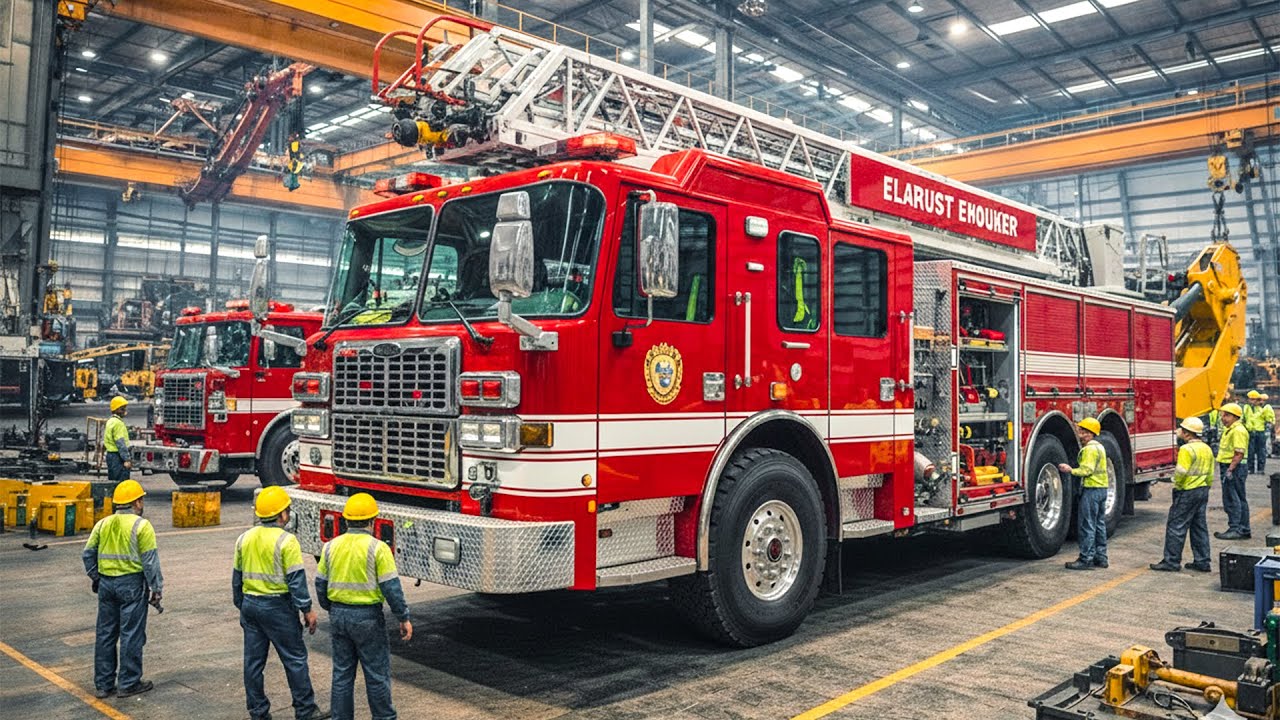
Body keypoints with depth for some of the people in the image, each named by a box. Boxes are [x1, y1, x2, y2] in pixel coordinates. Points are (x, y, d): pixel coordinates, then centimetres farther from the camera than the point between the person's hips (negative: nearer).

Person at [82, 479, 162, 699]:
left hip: (106, 583, 6)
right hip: (132, 584, -6)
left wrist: (95, 577, 23)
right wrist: (156, 588, -6)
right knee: (131, 635, 3)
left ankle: (103, 684, 20)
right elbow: (150, 561, -12)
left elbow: (88, 554, 10)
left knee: (105, 633, 13)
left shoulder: (102, 524, 7)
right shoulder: (141, 525, -10)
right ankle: (129, 683, 9)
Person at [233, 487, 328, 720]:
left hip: (250, 604, 7)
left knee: (253, 660, 12)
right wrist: (307, 610, -10)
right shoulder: (286, 540, -14)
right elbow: (296, 580, -16)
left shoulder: (244, 538, 6)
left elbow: (237, 577, 13)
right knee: (295, 658, 3)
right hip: (277, 606, -6)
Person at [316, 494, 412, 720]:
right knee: (377, 672, 7)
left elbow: (320, 584, 8)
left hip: (338, 615, 5)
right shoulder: (377, 548, -13)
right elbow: (391, 587, -14)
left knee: (342, 672, 14)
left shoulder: (331, 546, 1)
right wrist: (404, 619, -6)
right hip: (367, 617, -5)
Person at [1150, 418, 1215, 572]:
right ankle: (1202, 562, 16)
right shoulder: (1207, 449, 11)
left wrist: (1177, 484, -6)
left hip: (1187, 492, -9)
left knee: (1176, 526, -3)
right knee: (1199, 526, 13)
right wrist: (1205, 489, 24)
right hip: (1203, 491, 9)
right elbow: (1210, 475, 17)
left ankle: (1171, 561, -1)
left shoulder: (1187, 449, -17)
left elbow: (1181, 472, -24)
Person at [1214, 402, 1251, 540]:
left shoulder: (1238, 431, -17)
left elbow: (1239, 453, -23)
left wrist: (1230, 470, -25)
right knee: (1240, 499, 14)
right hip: (1229, 467, 11)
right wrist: (1227, 469, 23)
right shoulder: (1230, 430, 17)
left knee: (1231, 500, -7)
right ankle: (1244, 530, 21)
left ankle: (1235, 529, -4)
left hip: (1235, 468, -11)